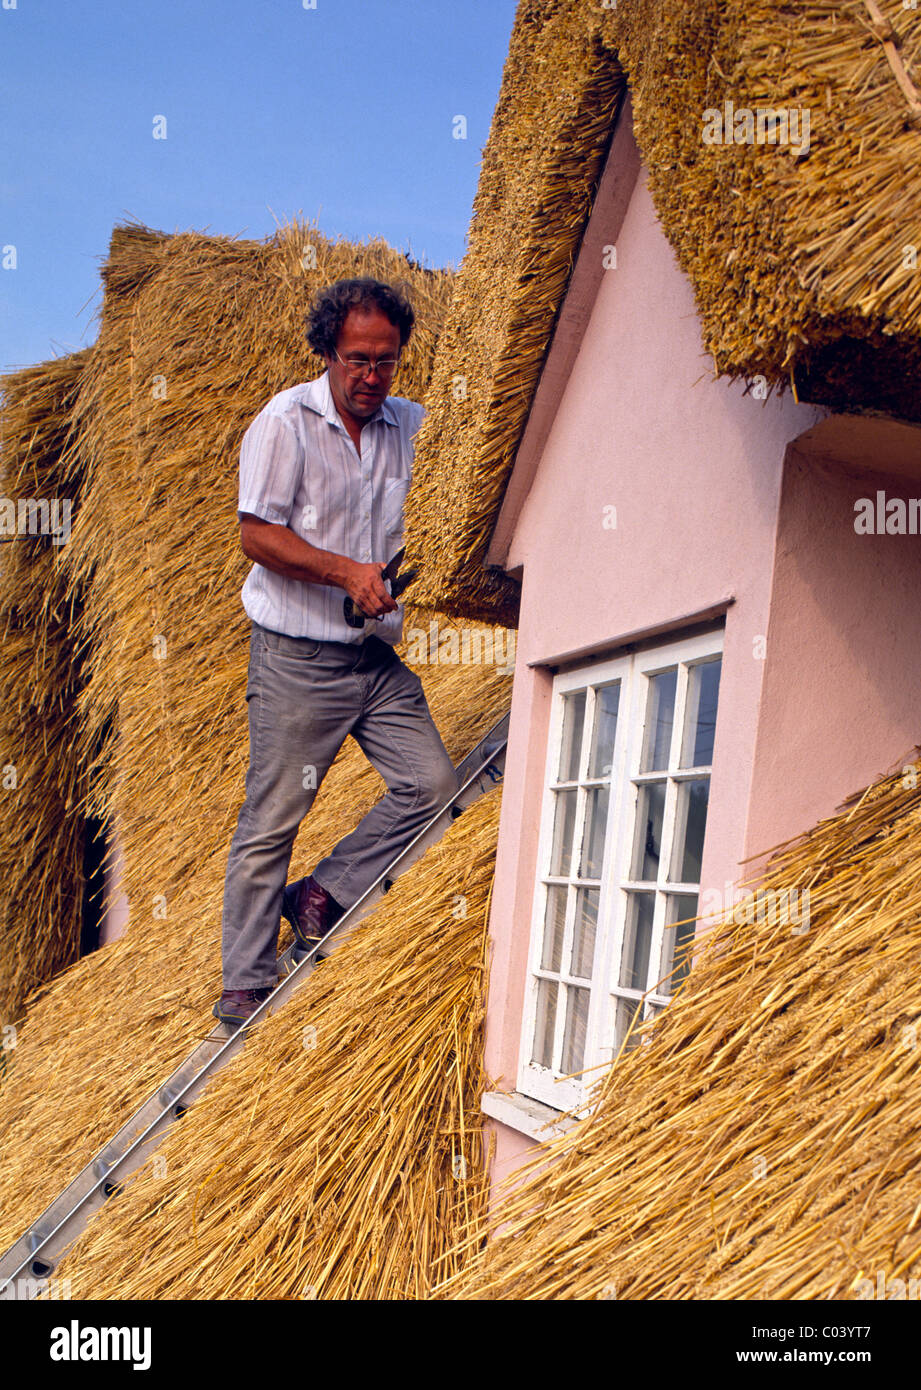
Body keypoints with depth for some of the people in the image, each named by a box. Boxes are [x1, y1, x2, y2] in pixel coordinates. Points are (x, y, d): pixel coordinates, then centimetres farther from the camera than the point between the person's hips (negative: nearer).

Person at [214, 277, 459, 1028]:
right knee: (272, 820, 0)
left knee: (433, 784, -5)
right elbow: (258, 535, -11)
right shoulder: (285, 423, -6)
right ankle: (244, 985, 12)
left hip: (381, 655, 5)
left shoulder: (413, 426, 8)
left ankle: (322, 893, 13)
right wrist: (347, 572, -20)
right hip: (297, 657, -5)